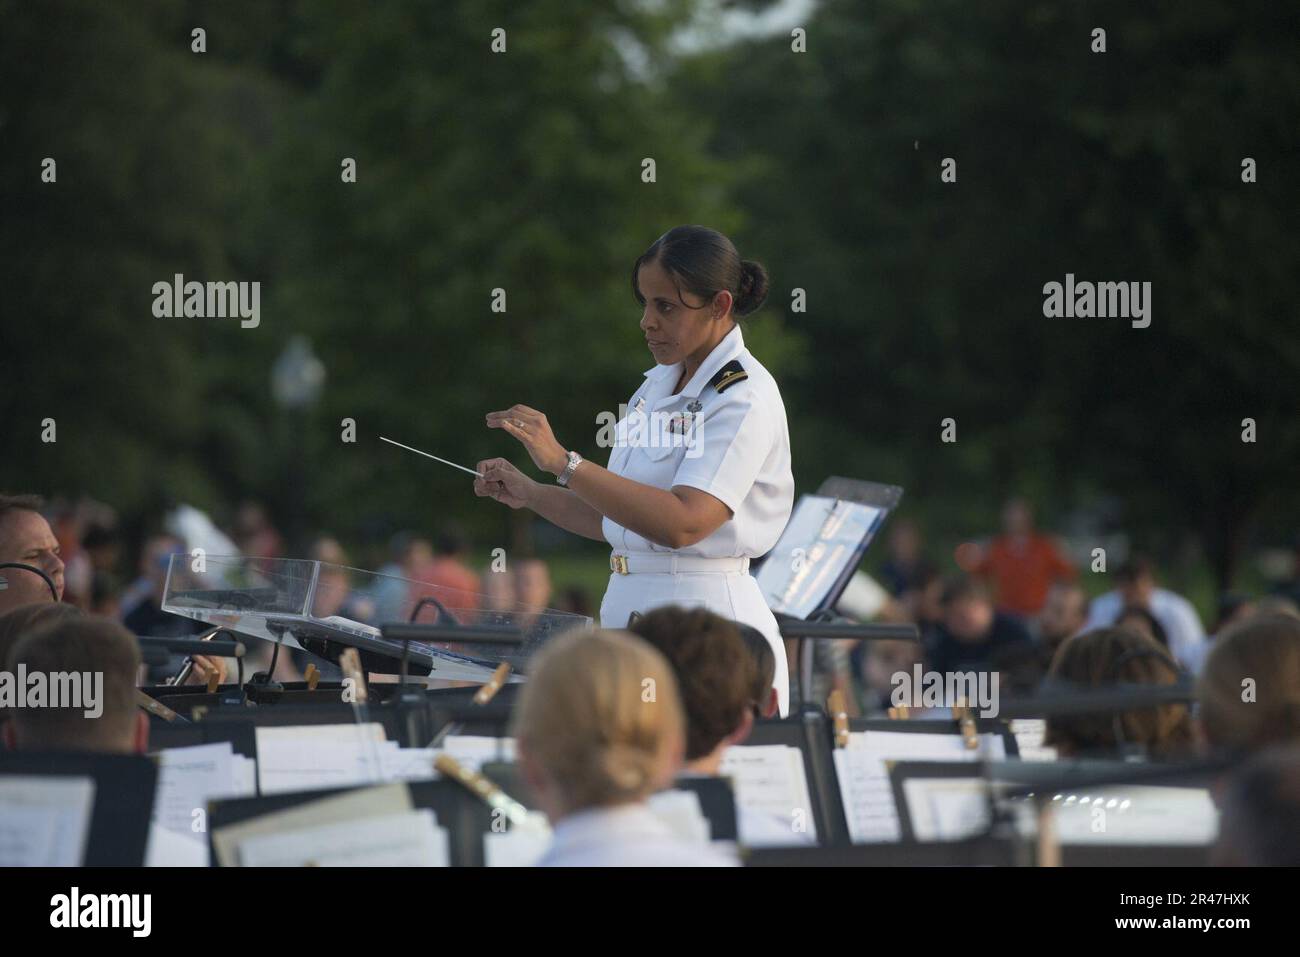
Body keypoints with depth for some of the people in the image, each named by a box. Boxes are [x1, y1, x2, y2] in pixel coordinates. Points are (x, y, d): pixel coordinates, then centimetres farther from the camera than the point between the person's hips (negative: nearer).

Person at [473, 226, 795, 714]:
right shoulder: (657, 385, 15)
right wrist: (528, 494, 5)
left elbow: (682, 523, -25)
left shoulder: (744, 397, -12)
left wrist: (564, 463, -26)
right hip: (627, 608, 8)